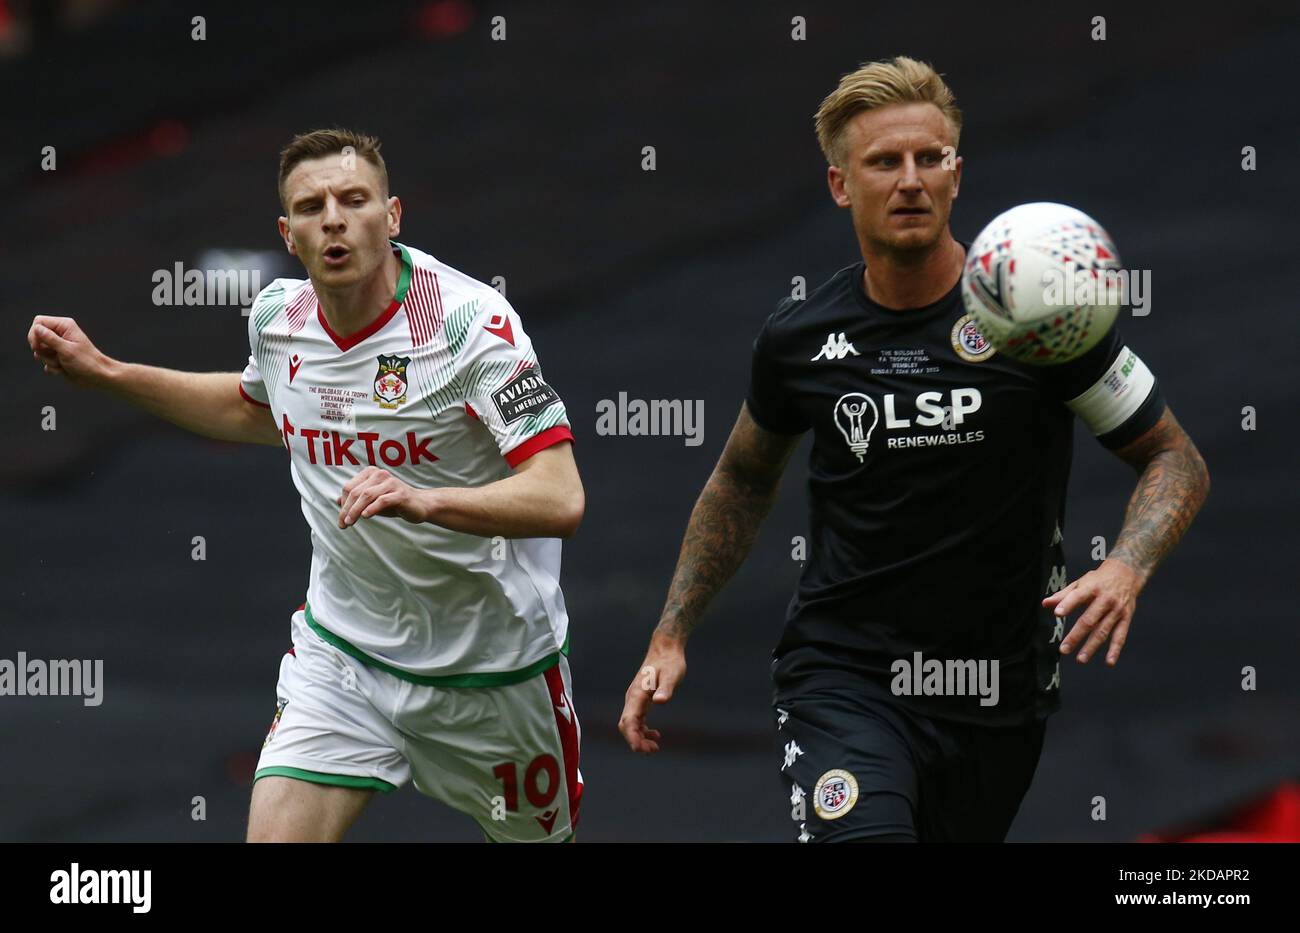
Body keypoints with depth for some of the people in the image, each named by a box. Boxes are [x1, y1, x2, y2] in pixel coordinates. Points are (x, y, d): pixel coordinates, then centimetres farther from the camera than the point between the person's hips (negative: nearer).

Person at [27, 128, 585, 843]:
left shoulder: (471, 322, -22)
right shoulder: (277, 317, -3)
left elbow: (560, 500, -30)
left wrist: (425, 499, -45)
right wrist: (104, 374, 17)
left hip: (491, 665, -3)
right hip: (342, 649, 3)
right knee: (275, 838, -13)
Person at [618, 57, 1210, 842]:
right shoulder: (798, 339, 0)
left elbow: (1176, 460, -1)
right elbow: (743, 481, 19)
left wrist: (1126, 569, -21)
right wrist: (672, 636, 15)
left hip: (998, 692, 1)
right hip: (842, 677, 0)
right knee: (861, 840, -27)